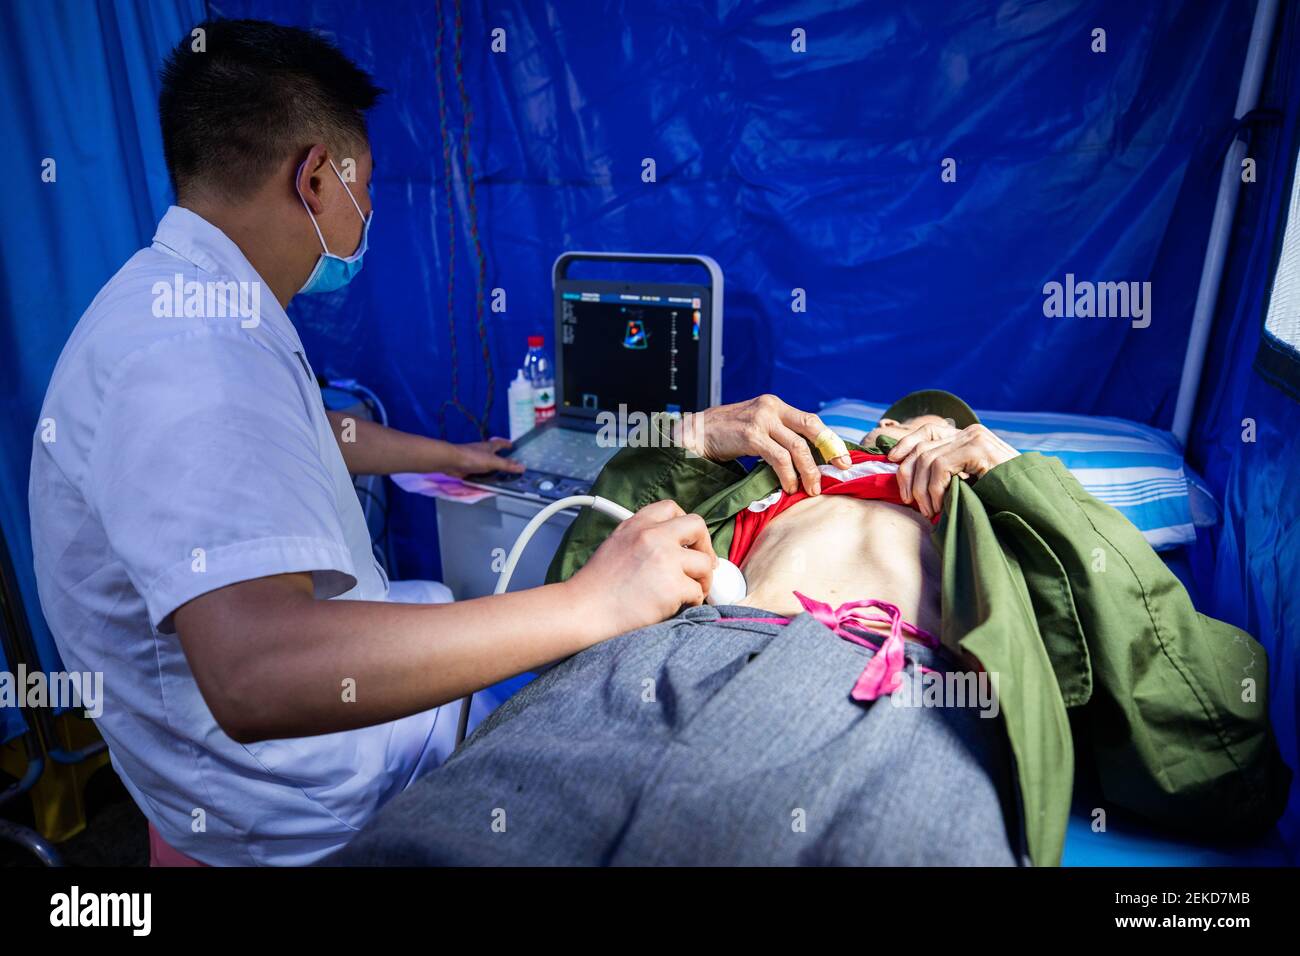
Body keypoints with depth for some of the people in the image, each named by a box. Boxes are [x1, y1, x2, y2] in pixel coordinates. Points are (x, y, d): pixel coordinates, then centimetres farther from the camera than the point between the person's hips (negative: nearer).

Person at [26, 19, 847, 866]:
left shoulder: (181, 295, 2)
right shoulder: (192, 346, -33)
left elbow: (316, 434, 17)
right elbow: (255, 672, -46)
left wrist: (450, 458, 26)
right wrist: (591, 605, -42)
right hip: (302, 808, -9)